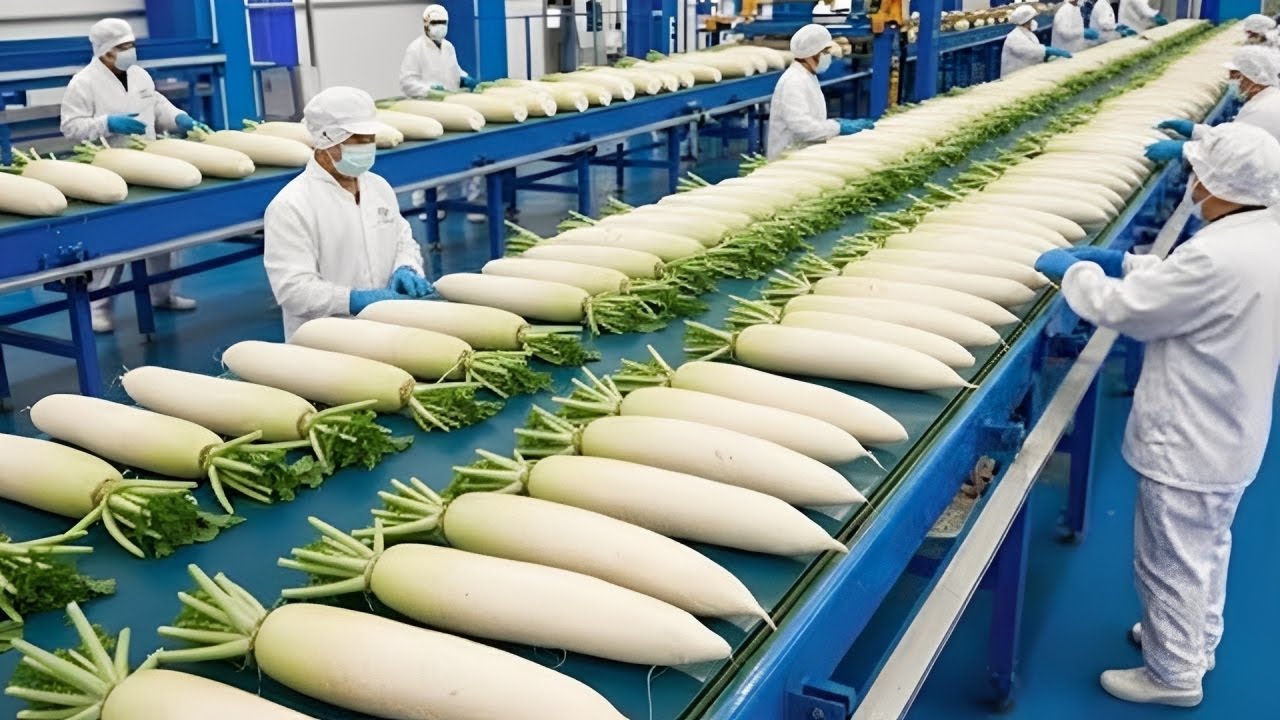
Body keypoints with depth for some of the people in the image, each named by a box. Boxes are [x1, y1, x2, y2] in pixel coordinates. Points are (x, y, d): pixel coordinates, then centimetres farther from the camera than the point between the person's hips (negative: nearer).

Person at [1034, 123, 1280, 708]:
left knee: (1171, 562, 9)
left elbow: (1121, 308, -23)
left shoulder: (1219, 257, -33)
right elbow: (1178, 286, 12)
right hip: (1230, 437, 10)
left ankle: (1173, 674, 26)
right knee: (1208, 546, 27)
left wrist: (1074, 269, -7)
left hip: (1188, 444, -10)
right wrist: (1123, 262, 4)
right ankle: (1197, 640, 47)